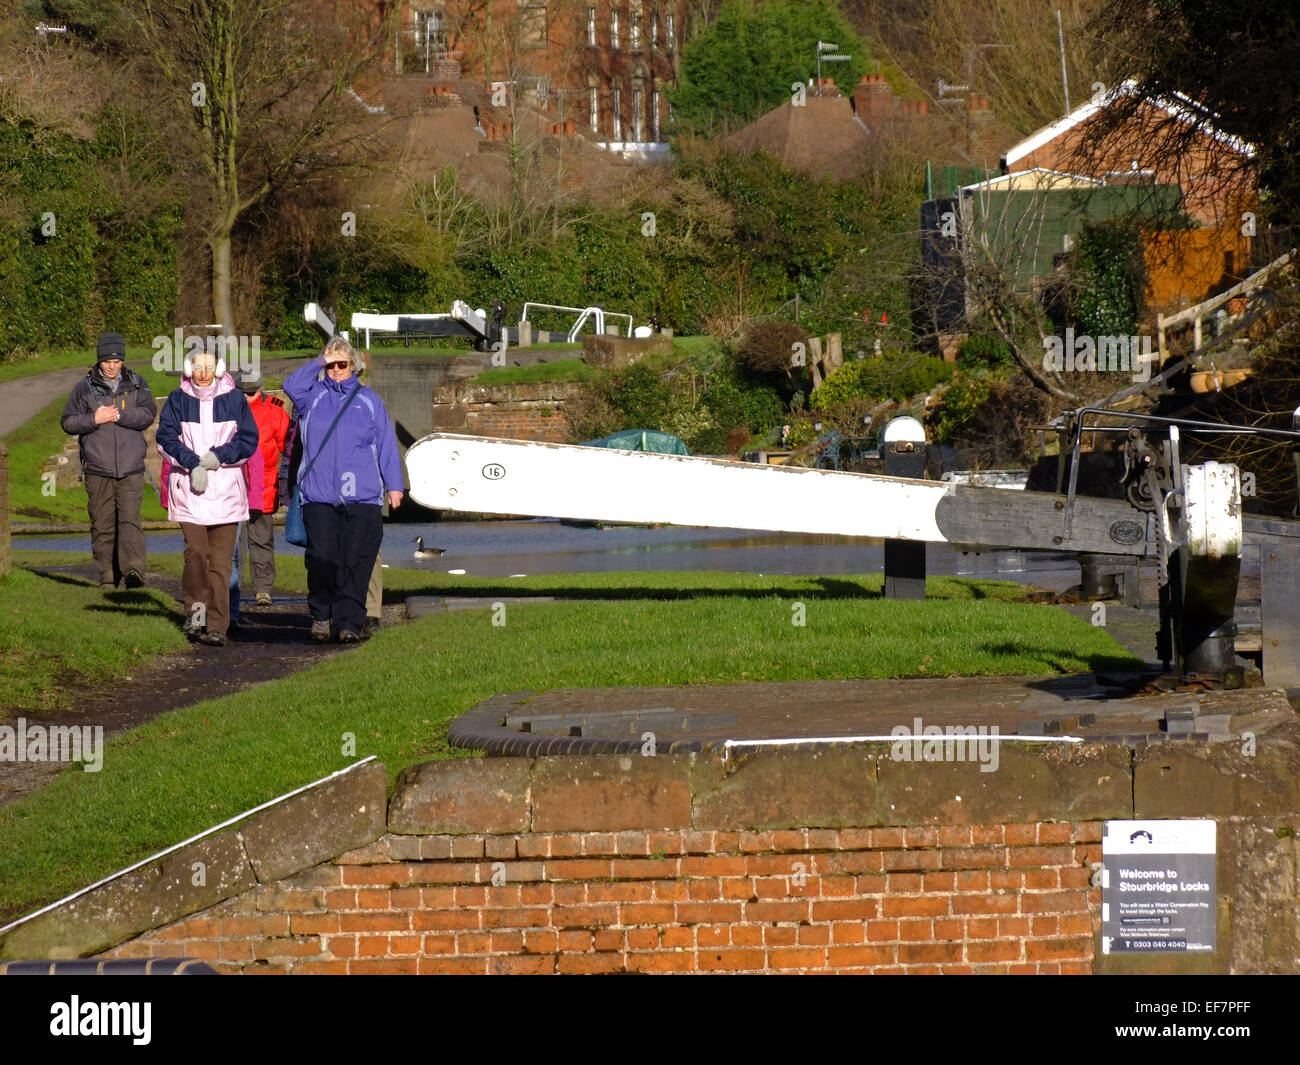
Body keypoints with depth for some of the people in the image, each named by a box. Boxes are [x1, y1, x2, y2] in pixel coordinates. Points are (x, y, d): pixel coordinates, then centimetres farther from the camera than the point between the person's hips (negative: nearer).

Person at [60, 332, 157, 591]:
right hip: (97, 468, 1)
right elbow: (68, 422, 5)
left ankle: (133, 569, -24)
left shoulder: (136, 383, 8)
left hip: (131, 467, -1)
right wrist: (94, 419, -11)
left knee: (130, 518, -13)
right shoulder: (85, 387, 6)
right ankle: (108, 577, 9)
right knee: (102, 523, 3)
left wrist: (119, 415, -15)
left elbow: (149, 414, -3)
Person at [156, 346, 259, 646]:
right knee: (196, 551, -12)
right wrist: (192, 463, -13)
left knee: (221, 559, -4)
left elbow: (248, 440, 4)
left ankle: (216, 625, -4)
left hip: (226, 487, 0)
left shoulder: (234, 399, 5)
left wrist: (218, 456, -9)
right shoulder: (178, 400, 6)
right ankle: (195, 610, 5)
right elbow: (166, 438, 1)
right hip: (189, 487, 0)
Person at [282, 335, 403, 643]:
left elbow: (387, 446, 13)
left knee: (356, 562, -5)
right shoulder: (314, 395, 13)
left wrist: (394, 485, 8)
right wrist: (319, 362, -3)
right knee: (322, 559, -5)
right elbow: (291, 385, -9)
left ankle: (349, 622, -4)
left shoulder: (369, 401, 14)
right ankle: (321, 615, 10)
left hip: (362, 496, 0)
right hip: (319, 495, 0)